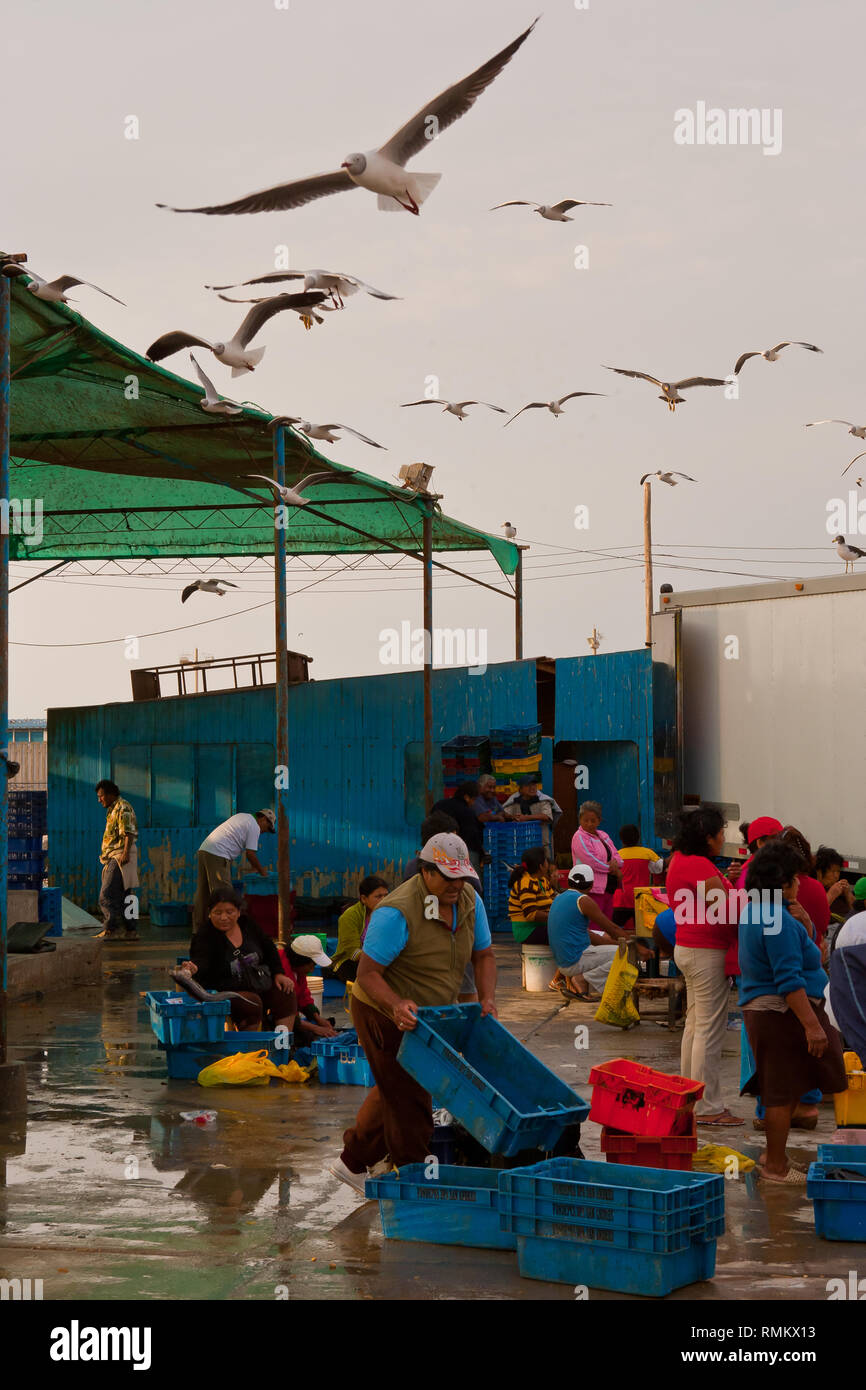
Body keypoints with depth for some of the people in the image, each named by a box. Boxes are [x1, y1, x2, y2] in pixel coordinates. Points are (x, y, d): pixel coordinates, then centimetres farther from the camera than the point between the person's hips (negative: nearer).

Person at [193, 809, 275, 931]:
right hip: (218, 855, -10)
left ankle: (198, 928, 14)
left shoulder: (243, 816, 25)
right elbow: (250, 853, -5)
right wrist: (261, 871, 8)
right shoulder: (255, 827, -3)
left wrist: (253, 865, 36)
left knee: (203, 893, 11)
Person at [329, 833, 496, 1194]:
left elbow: (483, 955, 6)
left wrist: (487, 998, -11)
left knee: (396, 1091, 22)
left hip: (427, 1015, 9)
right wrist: (396, 1006, -45)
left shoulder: (469, 900, -5)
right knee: (410, 1100, -4)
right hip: (385, 1015, -9)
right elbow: (367, 974, -27)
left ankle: (353, 1163, 40)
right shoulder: (397, 912, -29)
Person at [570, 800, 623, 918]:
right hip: (593, 889, -8)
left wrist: (615, 862, -9)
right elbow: (593, 862, -16)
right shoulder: (579, 837, -7)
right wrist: (613, 869, -5)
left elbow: (616, 856, 15)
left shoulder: (603, 835, 17)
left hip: (609, 888, 8)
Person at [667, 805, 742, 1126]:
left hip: (688, 949, 11)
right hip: (708, 954, -11)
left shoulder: (680, 859, 12)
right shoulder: (699, 866, -20)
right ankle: (708, 1108, -3)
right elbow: (724, 912, -19)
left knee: (694, 1025, 16)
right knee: (710, 1030, -6)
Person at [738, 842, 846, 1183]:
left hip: (761, 1010, 11)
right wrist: (812, 1025, -25)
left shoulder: (753, 910, 13)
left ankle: (774, 1156, 26)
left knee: (786, 1089, 18)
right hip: (783, 1013, -11)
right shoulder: (778, 920, -20)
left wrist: (803, 926, 18)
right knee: (784, 1091, -2)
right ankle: (776, 1167, 5)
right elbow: (789, 979, -25)